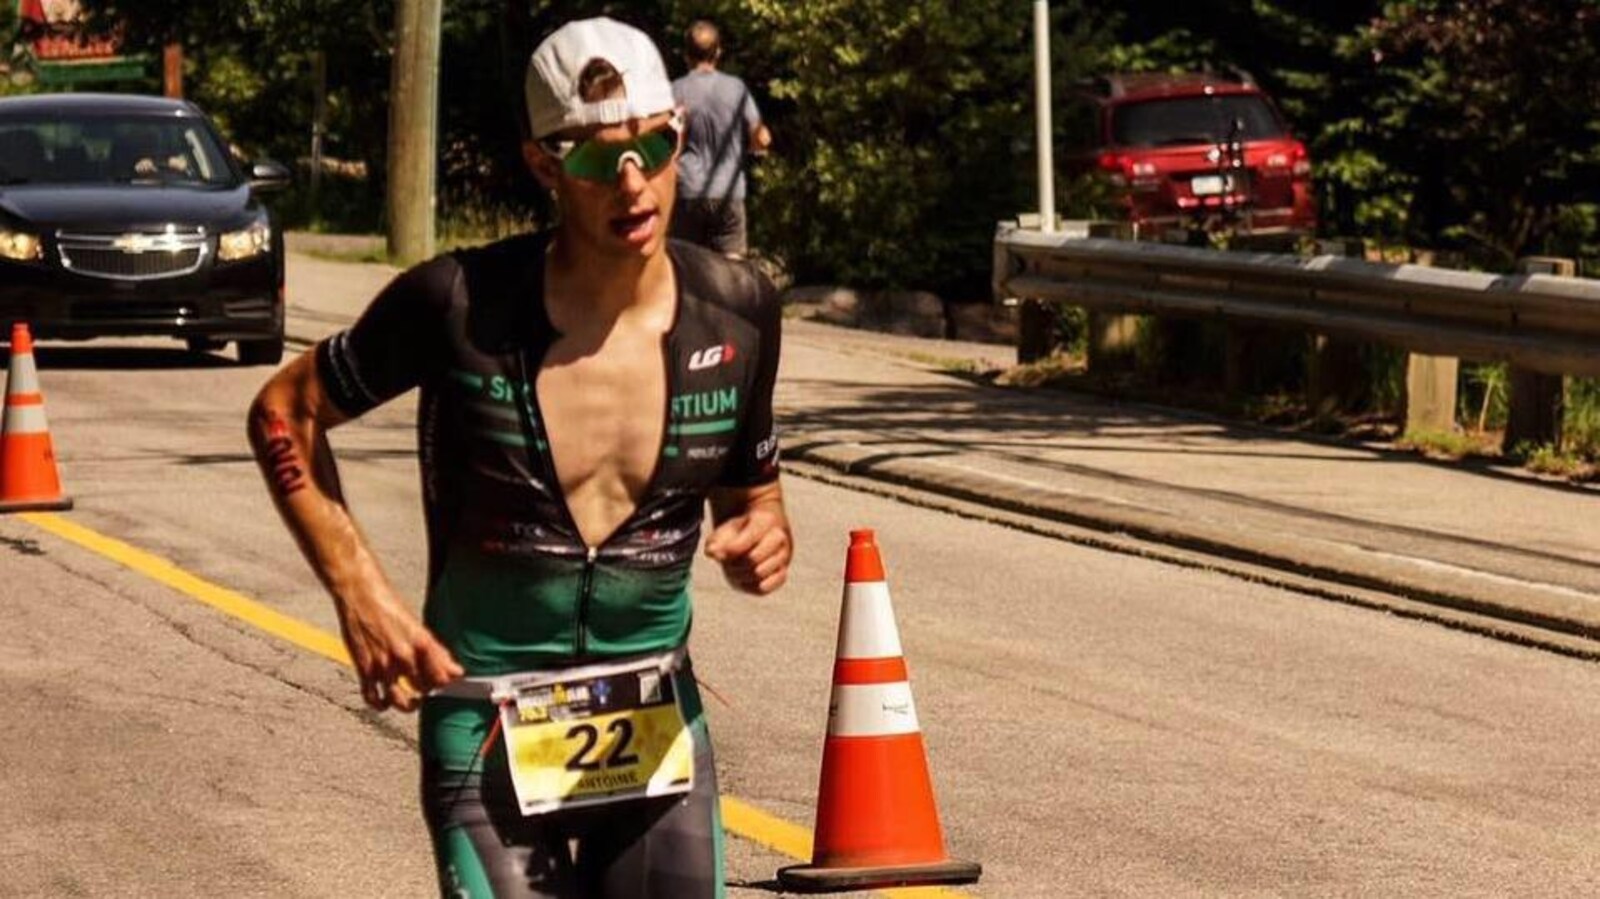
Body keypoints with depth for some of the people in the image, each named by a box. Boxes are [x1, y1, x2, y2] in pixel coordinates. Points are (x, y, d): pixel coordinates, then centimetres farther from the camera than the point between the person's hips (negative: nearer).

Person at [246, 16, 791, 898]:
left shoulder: (737, 310, -3)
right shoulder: (458, 305, -12)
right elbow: (284, 411, 2)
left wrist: (763, 541, -11)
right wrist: (358, 589, -9)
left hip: (655, 725, 3)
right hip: (487, 724, -3)